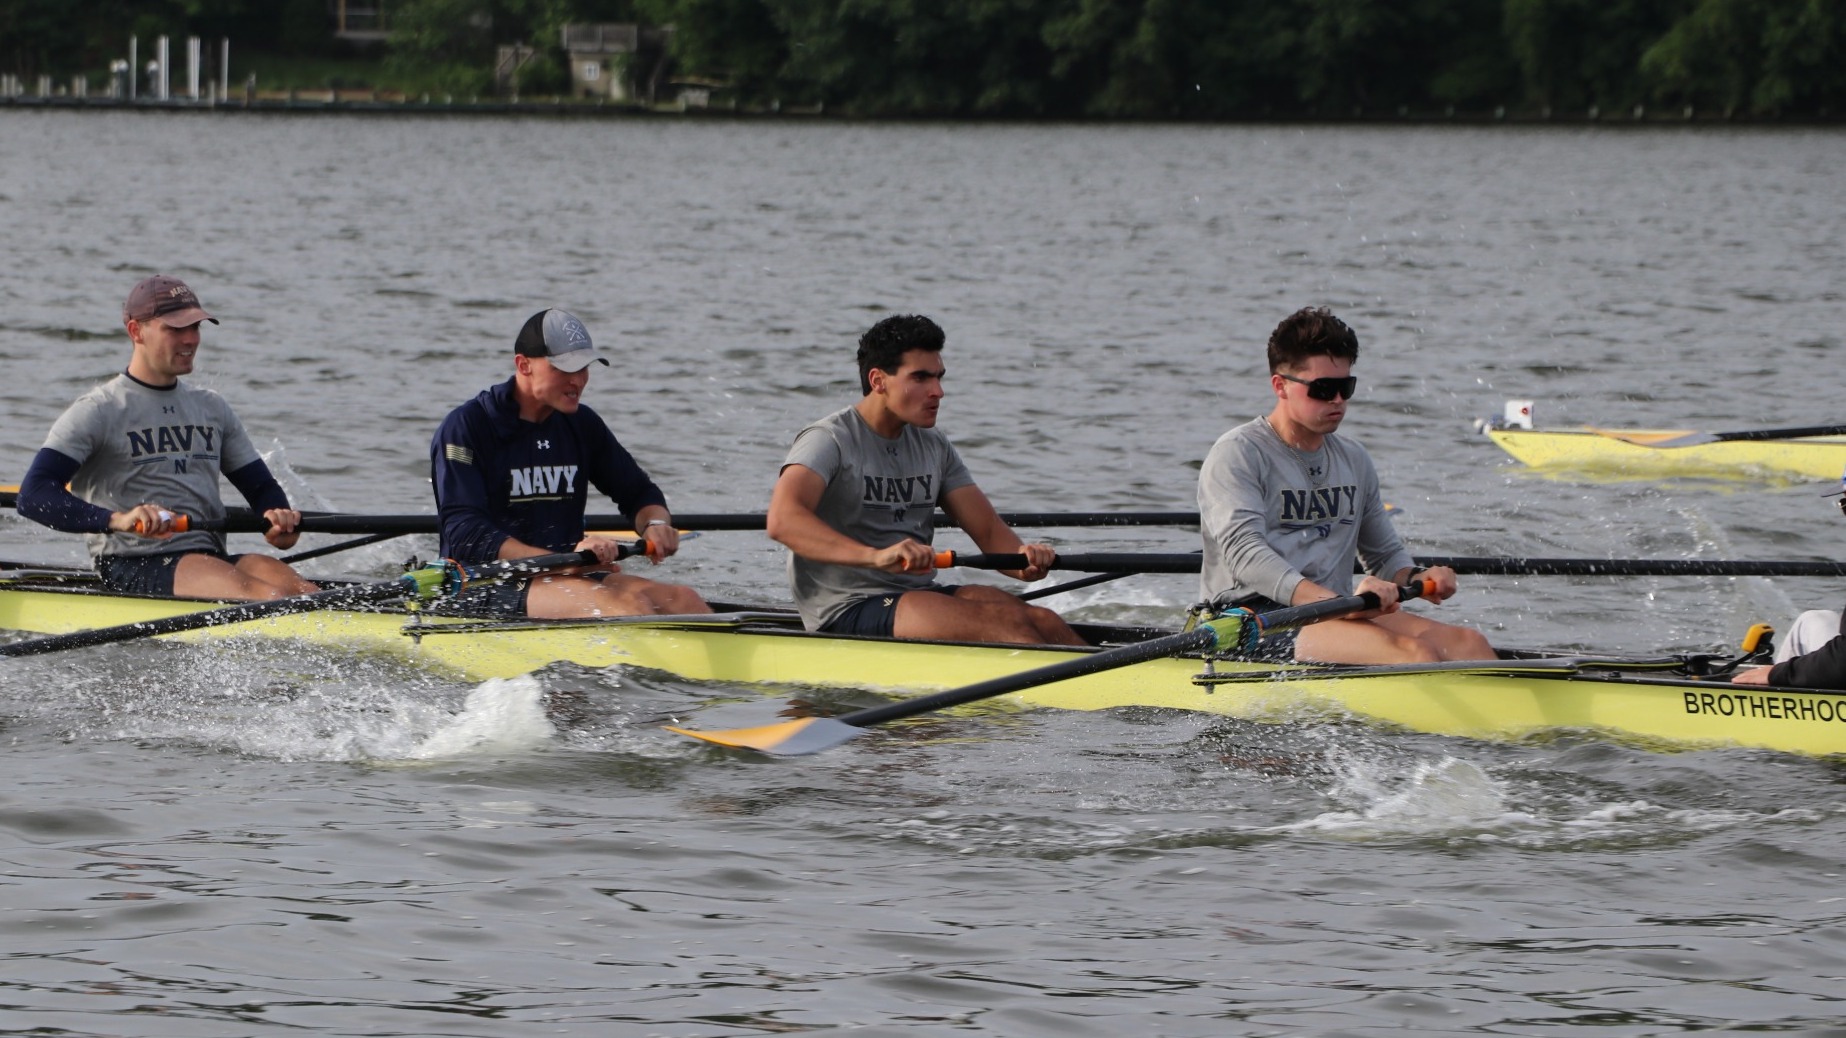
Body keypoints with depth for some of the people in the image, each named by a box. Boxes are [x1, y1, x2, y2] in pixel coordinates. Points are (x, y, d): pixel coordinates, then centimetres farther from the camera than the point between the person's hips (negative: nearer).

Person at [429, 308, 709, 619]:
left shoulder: (581, 425, 14)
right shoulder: (465, 428, -8)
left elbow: (639, 493, 25)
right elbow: (466, 537, -18)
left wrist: (655, 523, -2)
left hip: (568, 578, 7)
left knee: (683, 601, -19)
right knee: (626, 602, -31)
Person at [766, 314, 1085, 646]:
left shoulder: (935, 448, 16)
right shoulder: (831, 441, -8)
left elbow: (988, 530, 11)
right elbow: (782, 520, -25)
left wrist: (1023, 558, -15)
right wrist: (875, 556, -40)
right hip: (846, 611, -7)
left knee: (1042, 621, -18)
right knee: (1004, 621, -27)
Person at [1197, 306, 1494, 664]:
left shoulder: (1354, 461, 21)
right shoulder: (1237, 455, -3)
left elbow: (1386, 553, 29)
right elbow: (1246, 556, -18)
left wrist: (1416, 579, 3)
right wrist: (1338, 604, -30)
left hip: (1339, 612, 7)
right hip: (1257, 620, -7)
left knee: (1467, 642, -18)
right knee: (1413, 651, -30)